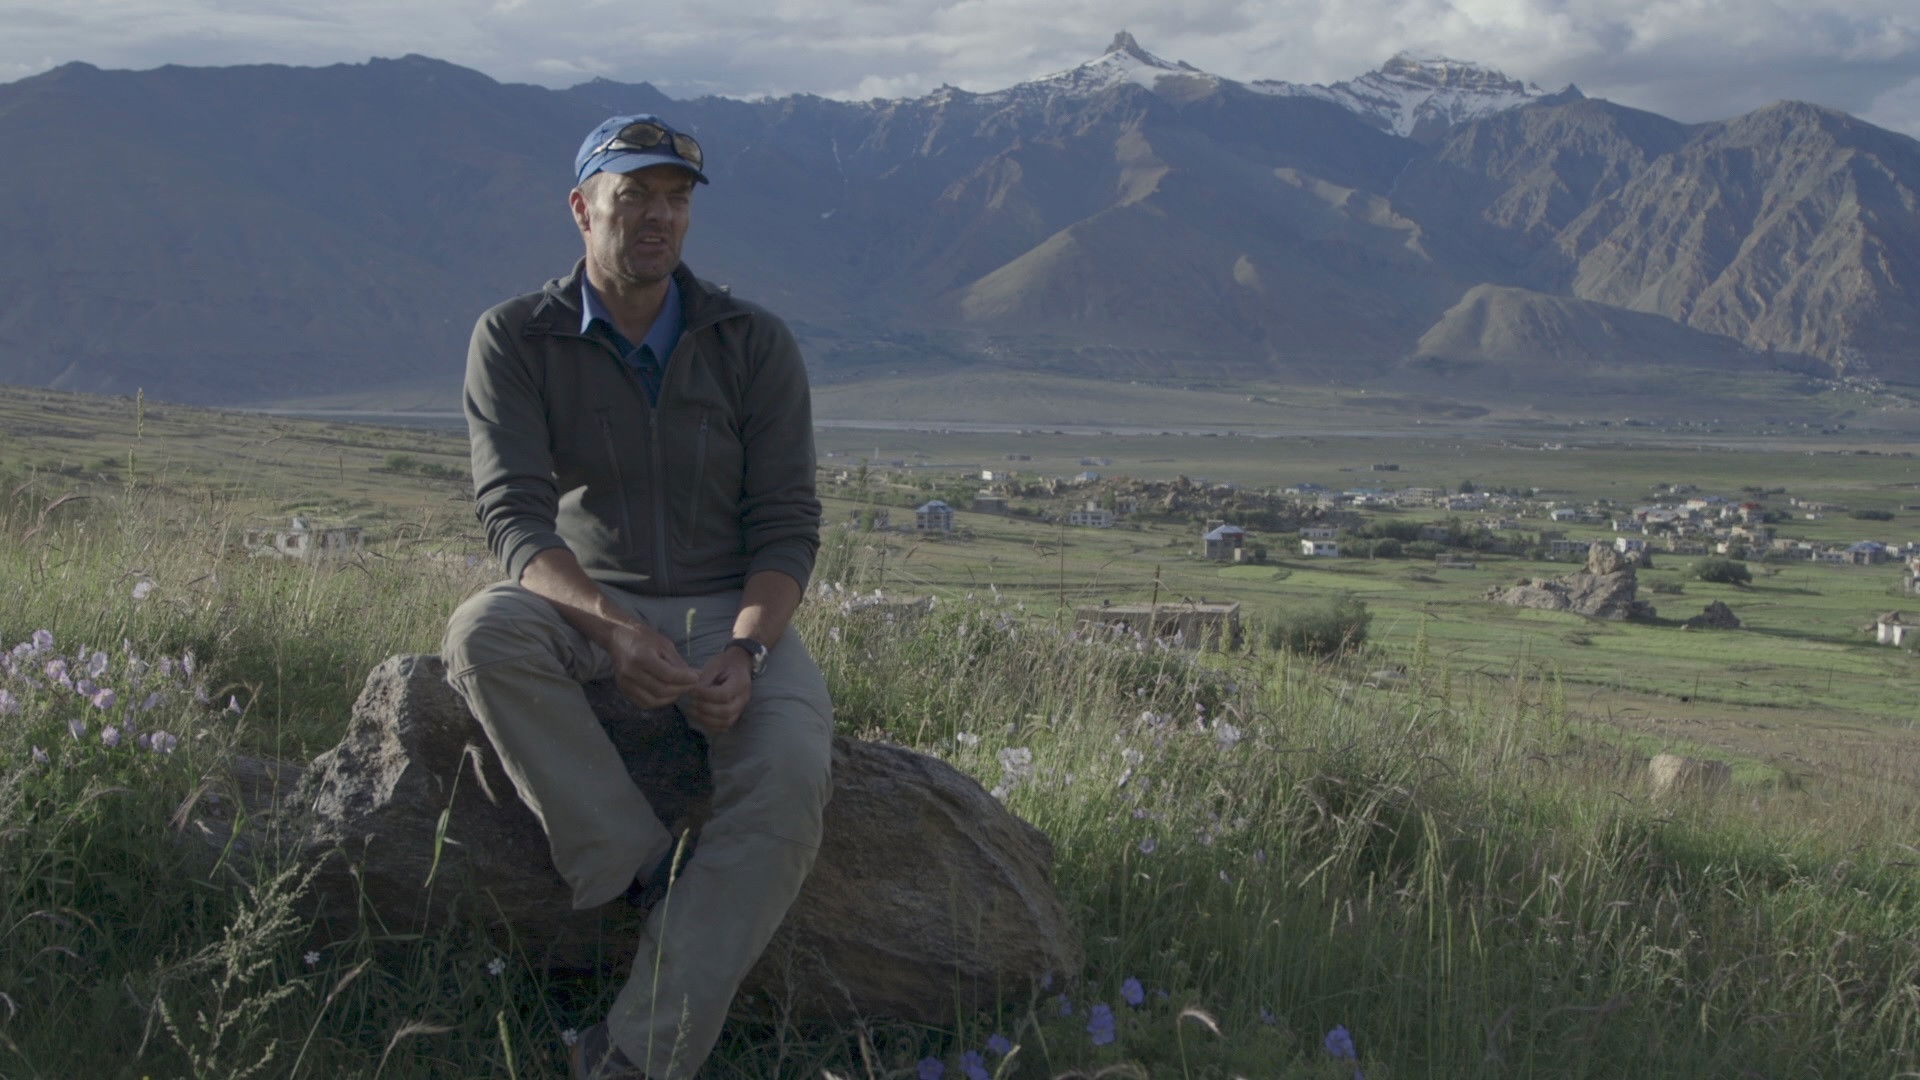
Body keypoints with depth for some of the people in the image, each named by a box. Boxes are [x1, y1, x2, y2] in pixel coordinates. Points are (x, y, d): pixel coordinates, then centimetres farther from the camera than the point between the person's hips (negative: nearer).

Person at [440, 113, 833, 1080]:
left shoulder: (753, 344, 1)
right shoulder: (516, 339, -2)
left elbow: (786, 524, -2)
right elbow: (513, 517, -12)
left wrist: (745, 649, -22)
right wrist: (613, 628, -30)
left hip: (729, 612, 0)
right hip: (582, 607, 0)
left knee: (790, 780, -30)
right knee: (483, 631, -35)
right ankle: (640, 871, -28)